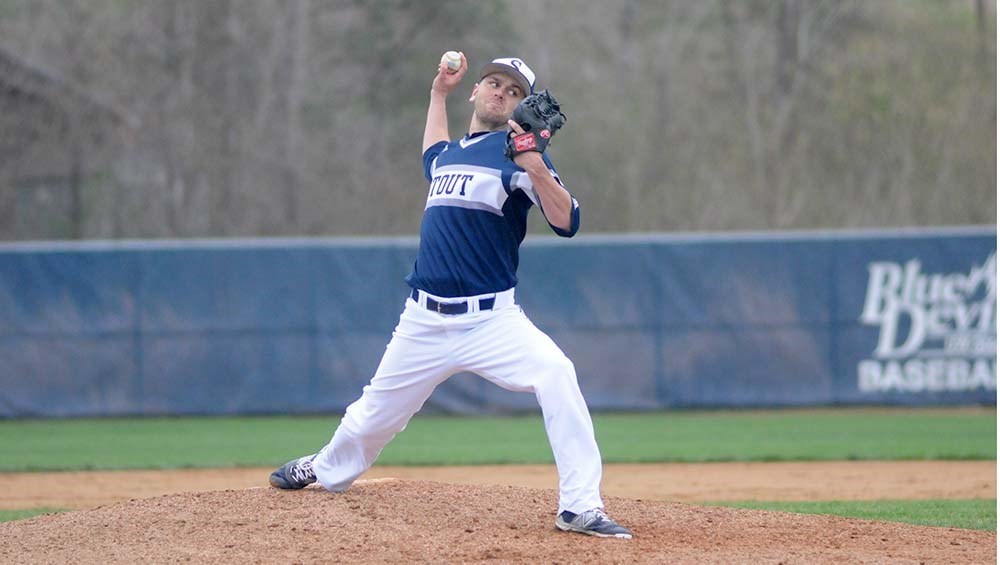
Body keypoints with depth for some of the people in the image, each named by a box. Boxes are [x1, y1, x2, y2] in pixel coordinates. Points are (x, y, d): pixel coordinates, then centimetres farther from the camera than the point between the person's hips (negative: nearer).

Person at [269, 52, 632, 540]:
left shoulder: (516, 151, -3)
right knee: (375, 414, 15)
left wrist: (536, 169, -32)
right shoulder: (450, 153, 17)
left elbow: (565, 222, -17)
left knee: (555, 374, -31)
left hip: (491, 320, -5)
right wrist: (439, 93, 38)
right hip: (424, 322, 5)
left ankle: (581, 508, -30)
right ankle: (324, 471, 45)